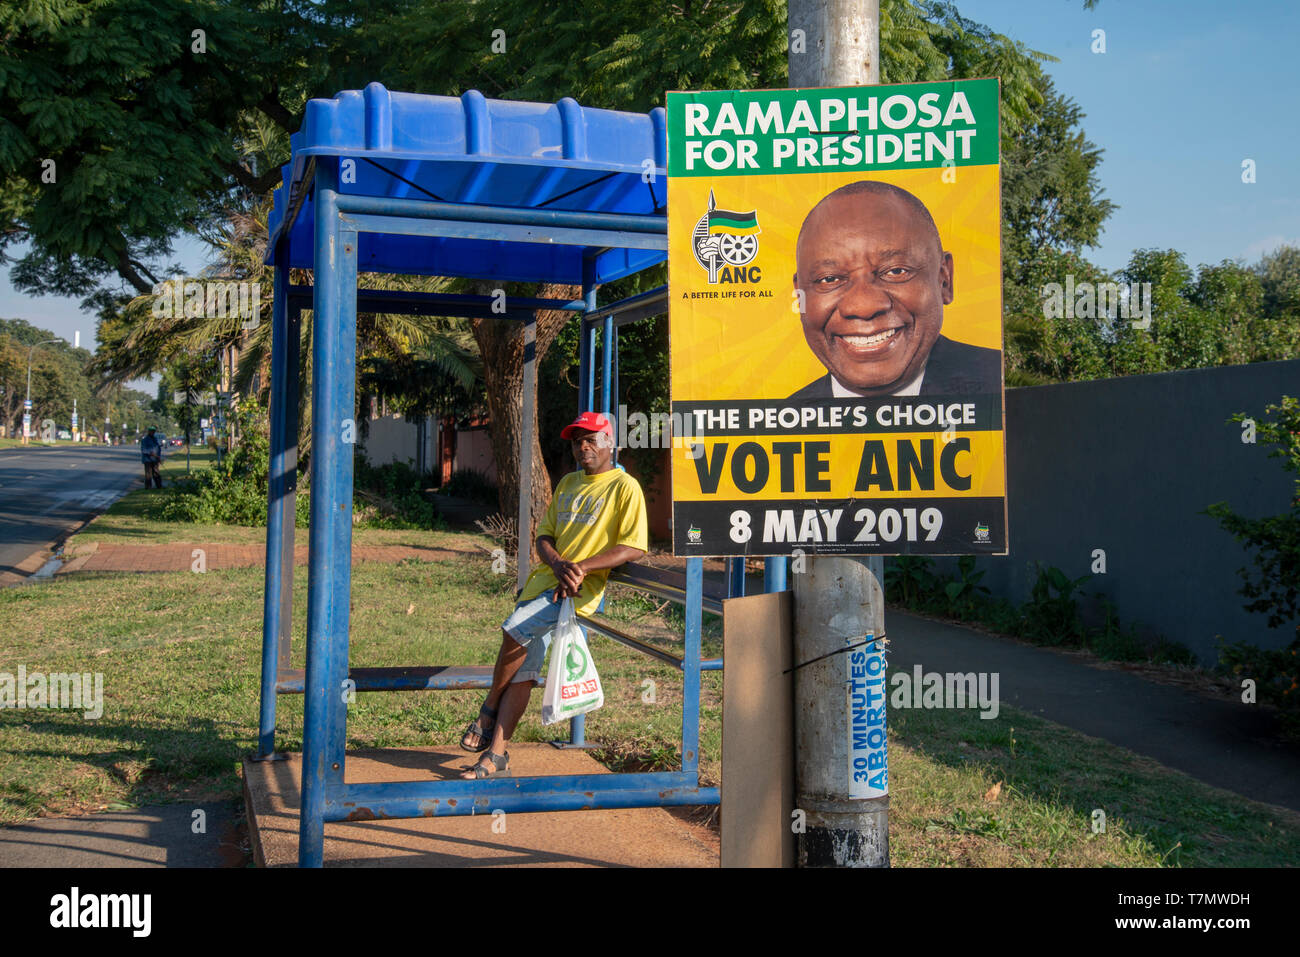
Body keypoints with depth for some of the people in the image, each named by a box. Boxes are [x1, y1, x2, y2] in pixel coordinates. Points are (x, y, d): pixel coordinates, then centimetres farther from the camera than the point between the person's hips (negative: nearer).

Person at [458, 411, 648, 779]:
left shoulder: (624, 487, -3)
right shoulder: (568, 484, 20)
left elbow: (634, 547, -11)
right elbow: (544, 535, 17)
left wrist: (581, 567, -19)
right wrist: (559, 565, -6)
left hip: (581, 589, -6)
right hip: (544, 581, 7)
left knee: (515, 630, -24)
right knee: (522, 671, -1)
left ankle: (489, 709, -3)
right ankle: (496, 754, 0)